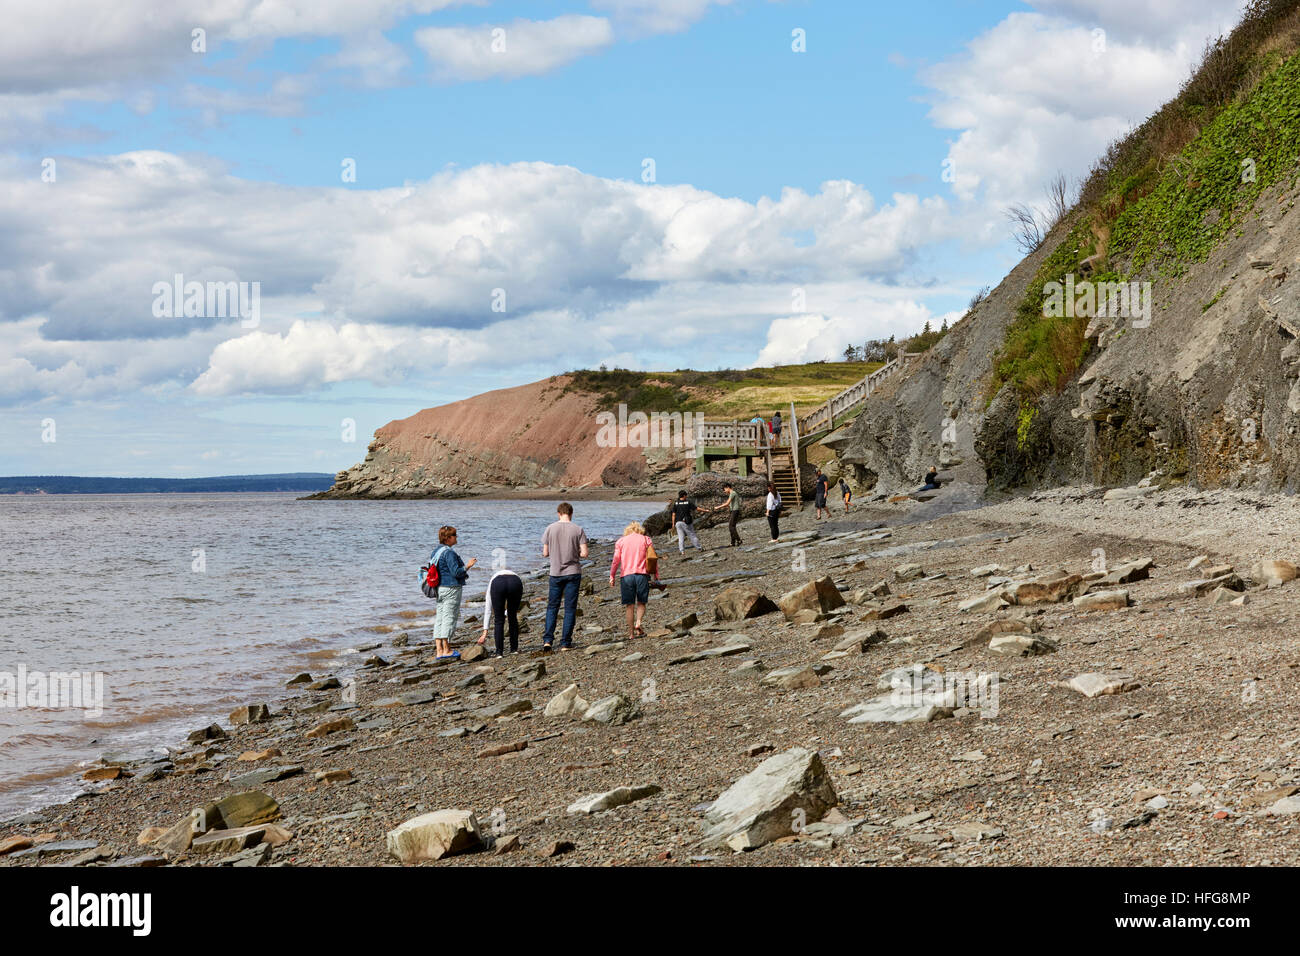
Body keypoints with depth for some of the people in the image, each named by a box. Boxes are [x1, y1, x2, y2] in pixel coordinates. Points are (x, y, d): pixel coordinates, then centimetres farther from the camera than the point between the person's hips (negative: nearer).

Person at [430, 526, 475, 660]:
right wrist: (467, 566, -5)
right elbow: (456, 572, -18)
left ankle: (438, 650, 8)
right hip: (451, 588, -9)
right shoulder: (449, 552, -15)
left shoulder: (436, 552, 13)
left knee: (440, 618, 8)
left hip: (439, 588, 9)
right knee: (449, 618, -3)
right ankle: (446, 650, -1)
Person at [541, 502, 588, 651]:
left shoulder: (550, 528, -3)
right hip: (573, 572, -1)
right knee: (570, 608, 5)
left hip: (555, 573, 1)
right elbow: (584, 553, -9)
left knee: (552, 607, 11)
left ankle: (547, 640, 1)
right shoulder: (578, 530, -5)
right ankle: (565, 643, 3)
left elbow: (545, 553, 0)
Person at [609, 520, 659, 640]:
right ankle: (638, 622, -14)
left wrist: (612, 576, 6)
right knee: (641, 603, 11)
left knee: (630, 605, 6)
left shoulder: (621, 541, 10)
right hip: (642, 574, -1)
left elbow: (616, 560, 3)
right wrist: (656, 574, 8)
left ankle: (631, 633, 5)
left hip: (626, 575, 1)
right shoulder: (646, 539, 8)